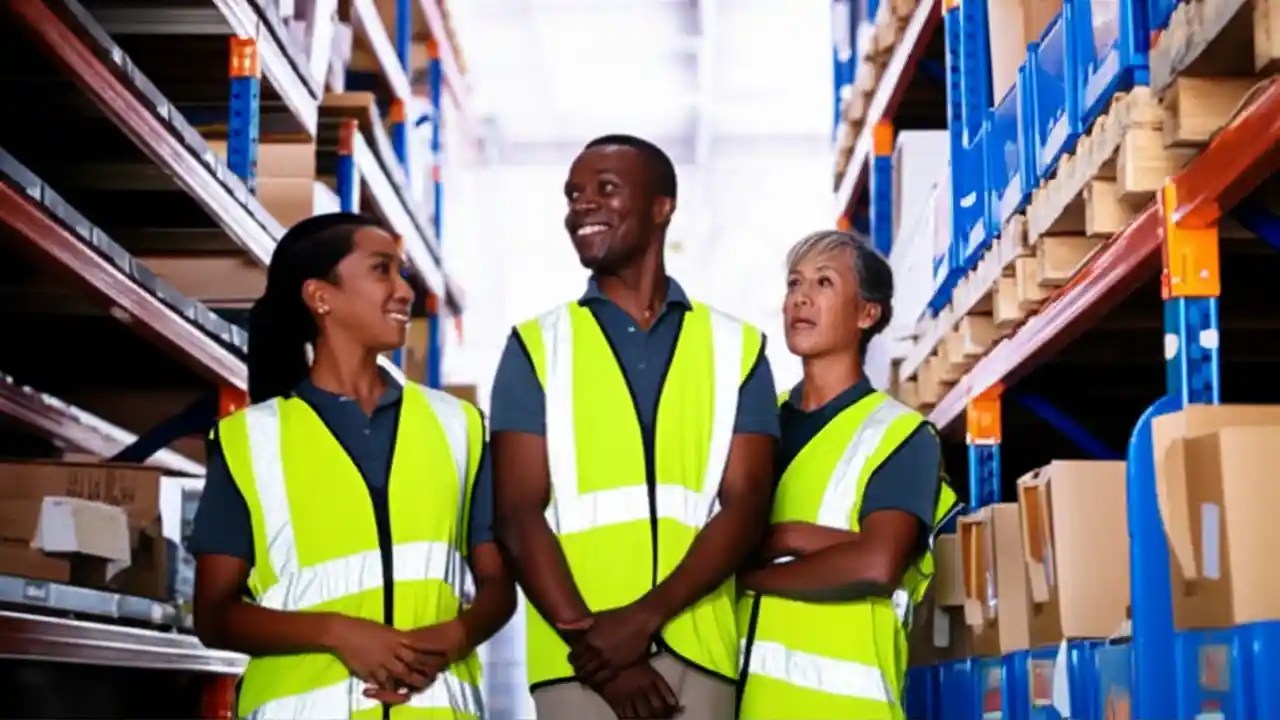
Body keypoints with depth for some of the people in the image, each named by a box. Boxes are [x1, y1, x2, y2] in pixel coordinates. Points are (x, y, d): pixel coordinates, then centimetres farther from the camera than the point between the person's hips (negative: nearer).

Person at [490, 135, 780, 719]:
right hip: (577, 661, 0)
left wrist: (644, 617, -12)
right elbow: (519, 516, 1)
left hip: (697, 657, 0)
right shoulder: (537, 346, 9)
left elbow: (744, 509, 0)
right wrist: (588, 636, -11)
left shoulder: (736, 347, 10)